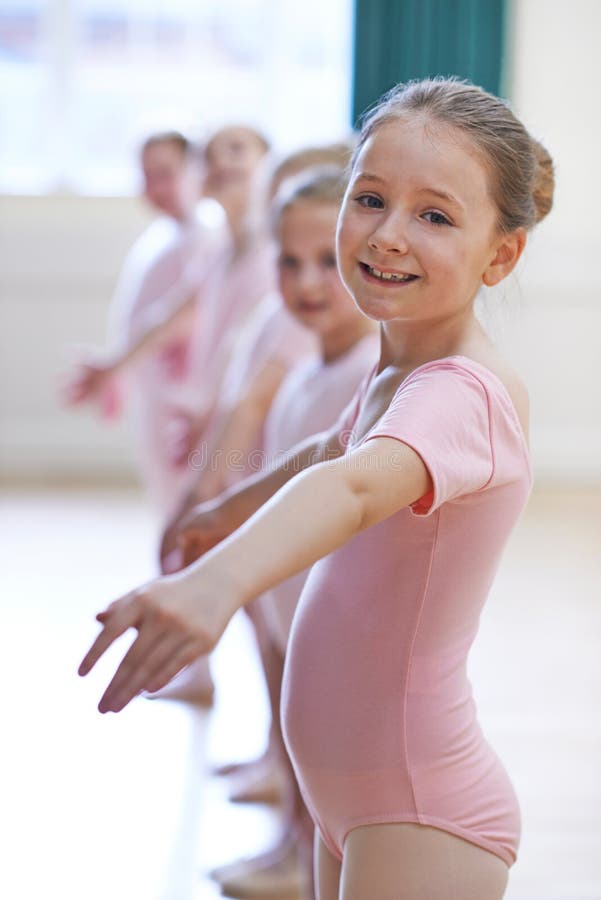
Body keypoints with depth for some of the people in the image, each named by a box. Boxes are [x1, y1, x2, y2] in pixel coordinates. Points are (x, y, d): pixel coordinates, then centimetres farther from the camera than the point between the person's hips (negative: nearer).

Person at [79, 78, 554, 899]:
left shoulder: (460, 396, -23)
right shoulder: (398, 372, 7)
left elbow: (356, 486, -45)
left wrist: (218, 582, -63)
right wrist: (227, 510, 47)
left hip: (422, 825, -9)